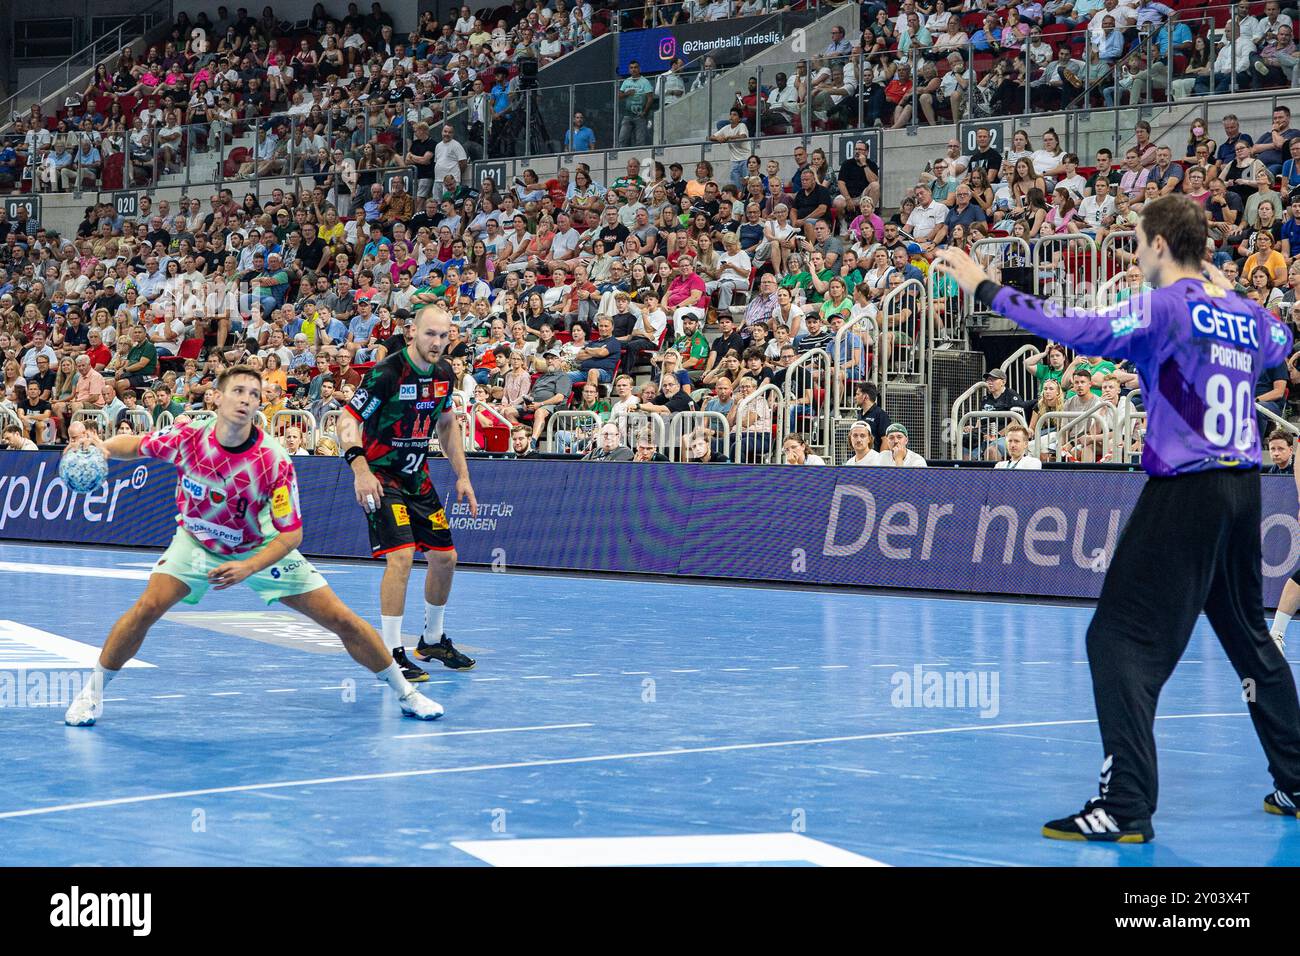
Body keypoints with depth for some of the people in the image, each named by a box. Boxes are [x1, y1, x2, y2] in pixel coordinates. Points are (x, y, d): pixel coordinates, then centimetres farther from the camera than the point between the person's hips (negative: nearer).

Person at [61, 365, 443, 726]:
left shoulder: (274, 461, -29)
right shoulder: (187, 437, -23)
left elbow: (291, 533, -24)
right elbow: (134, 445, -4)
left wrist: (248, 568, -37)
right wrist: (101, 445, -25)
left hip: (260, 548, -1)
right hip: (197, 542, 1)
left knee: (341, 619, -8)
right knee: (147, 608, -23)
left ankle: (403, 690, 12)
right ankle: (91, 693, -4)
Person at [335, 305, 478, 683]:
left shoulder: (444, 373, 1)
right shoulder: (387, 373, -21)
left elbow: (447, 424, 17)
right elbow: (347, 421, -20)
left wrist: (462, 475, 13)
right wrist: (361, 469, -33)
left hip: (418, 477, 7)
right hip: (381, 478, -7)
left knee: (445, 557, 10)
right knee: (402, 555, -20)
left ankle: (433, 640, 30)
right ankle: (391, 653, -12)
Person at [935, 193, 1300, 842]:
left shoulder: (1169, 305, -11)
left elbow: (1082, 331, -23)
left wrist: (986, 290, -18)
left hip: (1185, 491, -8)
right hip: (1242, 489, 8)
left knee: (1120, 638, -6)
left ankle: (1125, 807, -13)